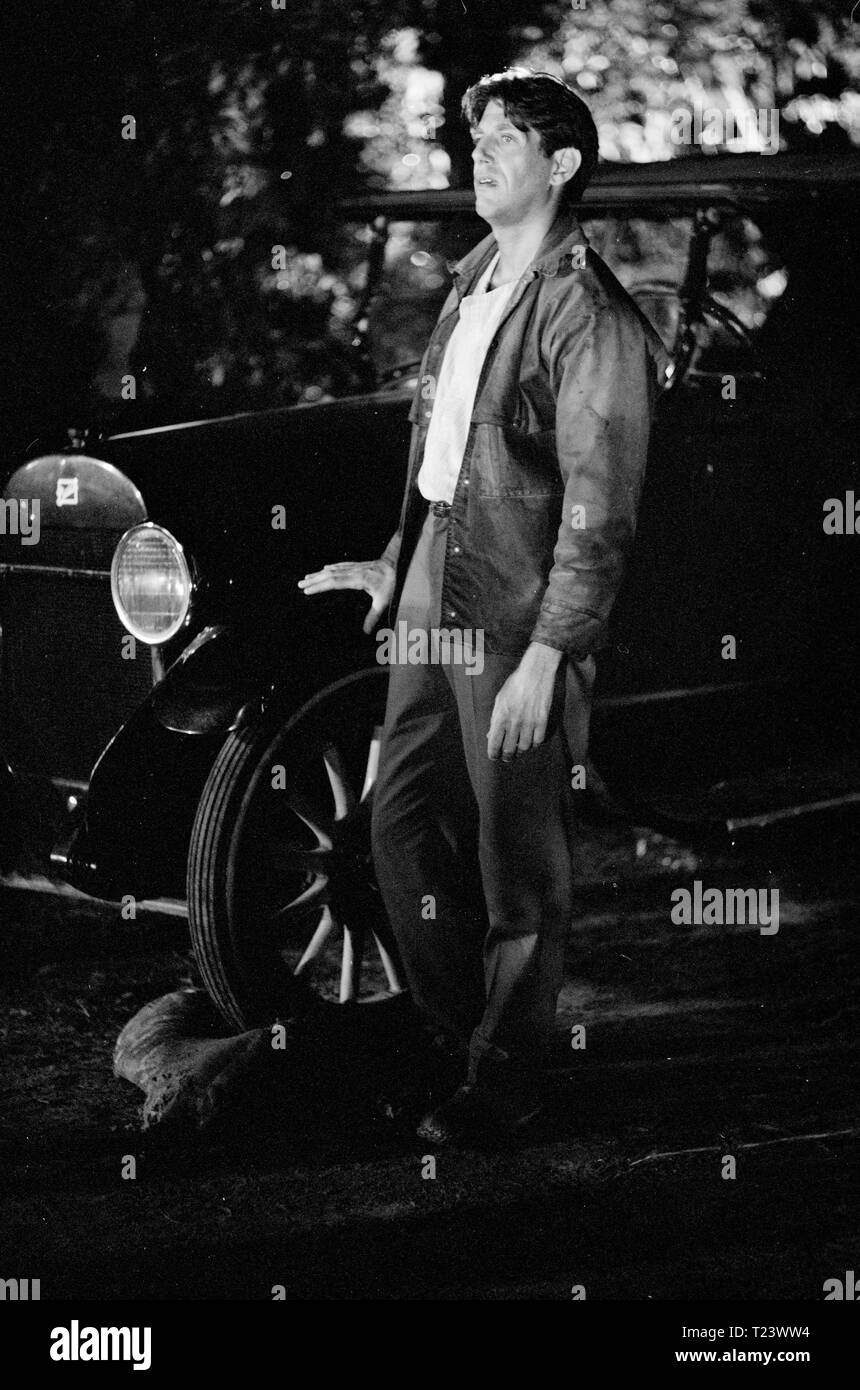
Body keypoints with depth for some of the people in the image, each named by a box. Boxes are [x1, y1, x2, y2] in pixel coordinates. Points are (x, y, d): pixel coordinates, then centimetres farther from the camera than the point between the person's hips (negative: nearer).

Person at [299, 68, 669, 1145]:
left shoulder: (590, 317, -15)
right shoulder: (472, 282, 12)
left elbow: (600, 508, -18)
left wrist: (545, 660, -21)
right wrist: (397, 564, 23)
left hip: (519, 614, -8)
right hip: (434, 593, 9)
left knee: (518, 863, 3)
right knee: (402, 820, 15)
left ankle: (507, 1080, 16)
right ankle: (455, 1023, 32)